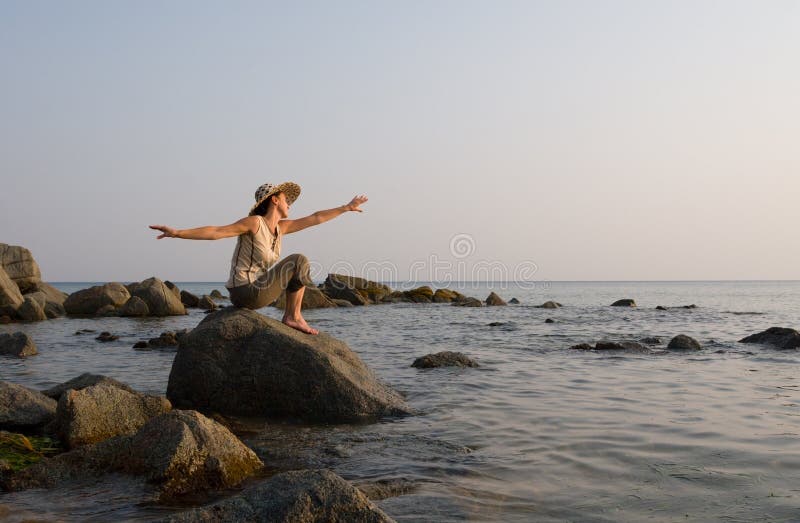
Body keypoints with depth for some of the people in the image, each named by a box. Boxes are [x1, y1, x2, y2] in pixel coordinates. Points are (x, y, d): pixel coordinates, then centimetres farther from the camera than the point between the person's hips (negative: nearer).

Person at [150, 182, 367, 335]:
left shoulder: (280, 227, 10)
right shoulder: (254, 222, -13)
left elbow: (315, 218, 15)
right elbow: (215, 231, -20)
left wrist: (347, 207, 20)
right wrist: (177, 232, -30)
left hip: (256, 289, 9)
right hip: (246, 293, -9)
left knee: (296, 269, 19)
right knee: (299, 261, -11)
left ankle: (290, 317, 14)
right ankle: (293, 316, -2)